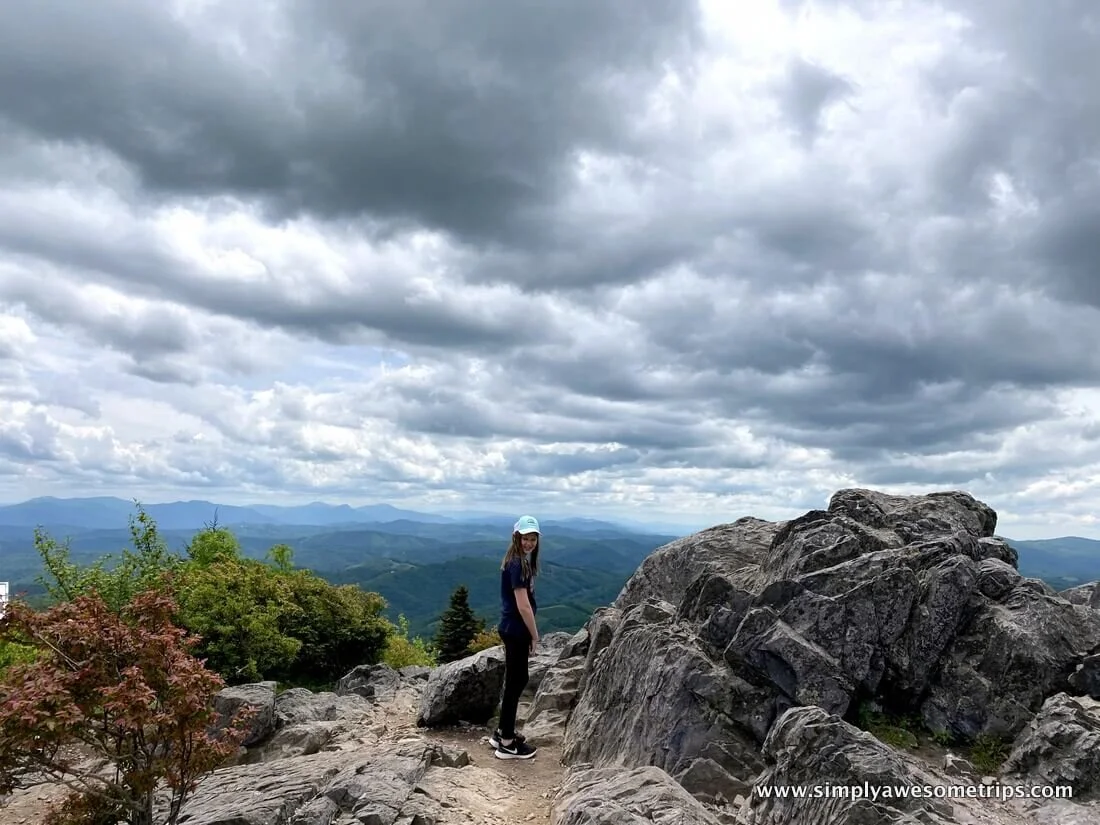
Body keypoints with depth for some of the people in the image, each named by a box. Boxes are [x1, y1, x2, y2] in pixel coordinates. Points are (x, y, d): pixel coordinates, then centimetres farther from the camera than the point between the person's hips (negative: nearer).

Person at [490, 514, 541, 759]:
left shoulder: (521, 560, 9)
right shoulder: (517, 564, -20)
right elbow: (523, 606, -20)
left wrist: (530, 634, 12)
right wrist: (535, 635, -11)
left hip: (513, 629, 9)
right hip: (516, 631, -9)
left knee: (517, 680, 18)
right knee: (515, 682, 0)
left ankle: (502, 732, 30)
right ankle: (507, 743, 11)